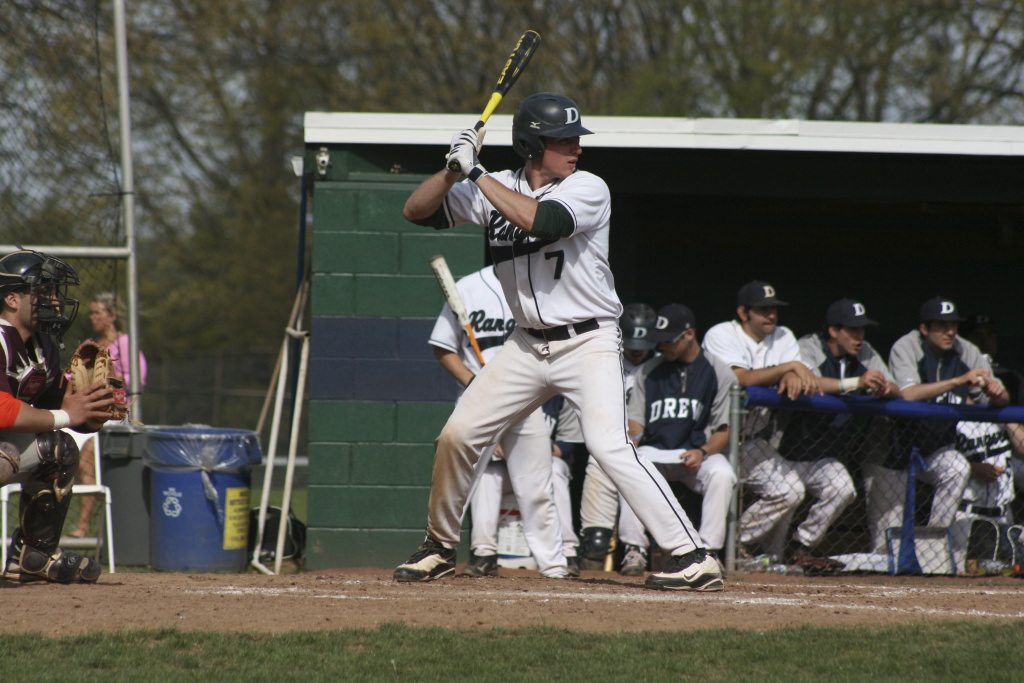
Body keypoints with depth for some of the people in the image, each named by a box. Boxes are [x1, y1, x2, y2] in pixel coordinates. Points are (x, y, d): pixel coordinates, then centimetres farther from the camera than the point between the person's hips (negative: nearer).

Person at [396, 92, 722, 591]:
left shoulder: (588, 189, -12)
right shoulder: (495, 189, 3)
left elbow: (538, 219, -31)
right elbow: (416, 211, 4)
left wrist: (477, 173, -23)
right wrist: (455, 167, -13)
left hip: (589, 344, -5)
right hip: (528, 345, 5)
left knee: (608, 446, -22)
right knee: (458, 433, 3)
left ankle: (692, 557, -23)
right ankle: (440, 546, 24)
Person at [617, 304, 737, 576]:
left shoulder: (719, 373, 2)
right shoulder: (648, 371, 12)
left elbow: (724, 431, -1)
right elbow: (636, 420, 9)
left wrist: (703, 452, -21)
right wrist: (632, 438, -15)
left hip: (703, 452, -2)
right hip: (654, 451, 2)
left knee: (721, 474, -36)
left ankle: (710, 551, -29)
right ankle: (634, 549, -29)